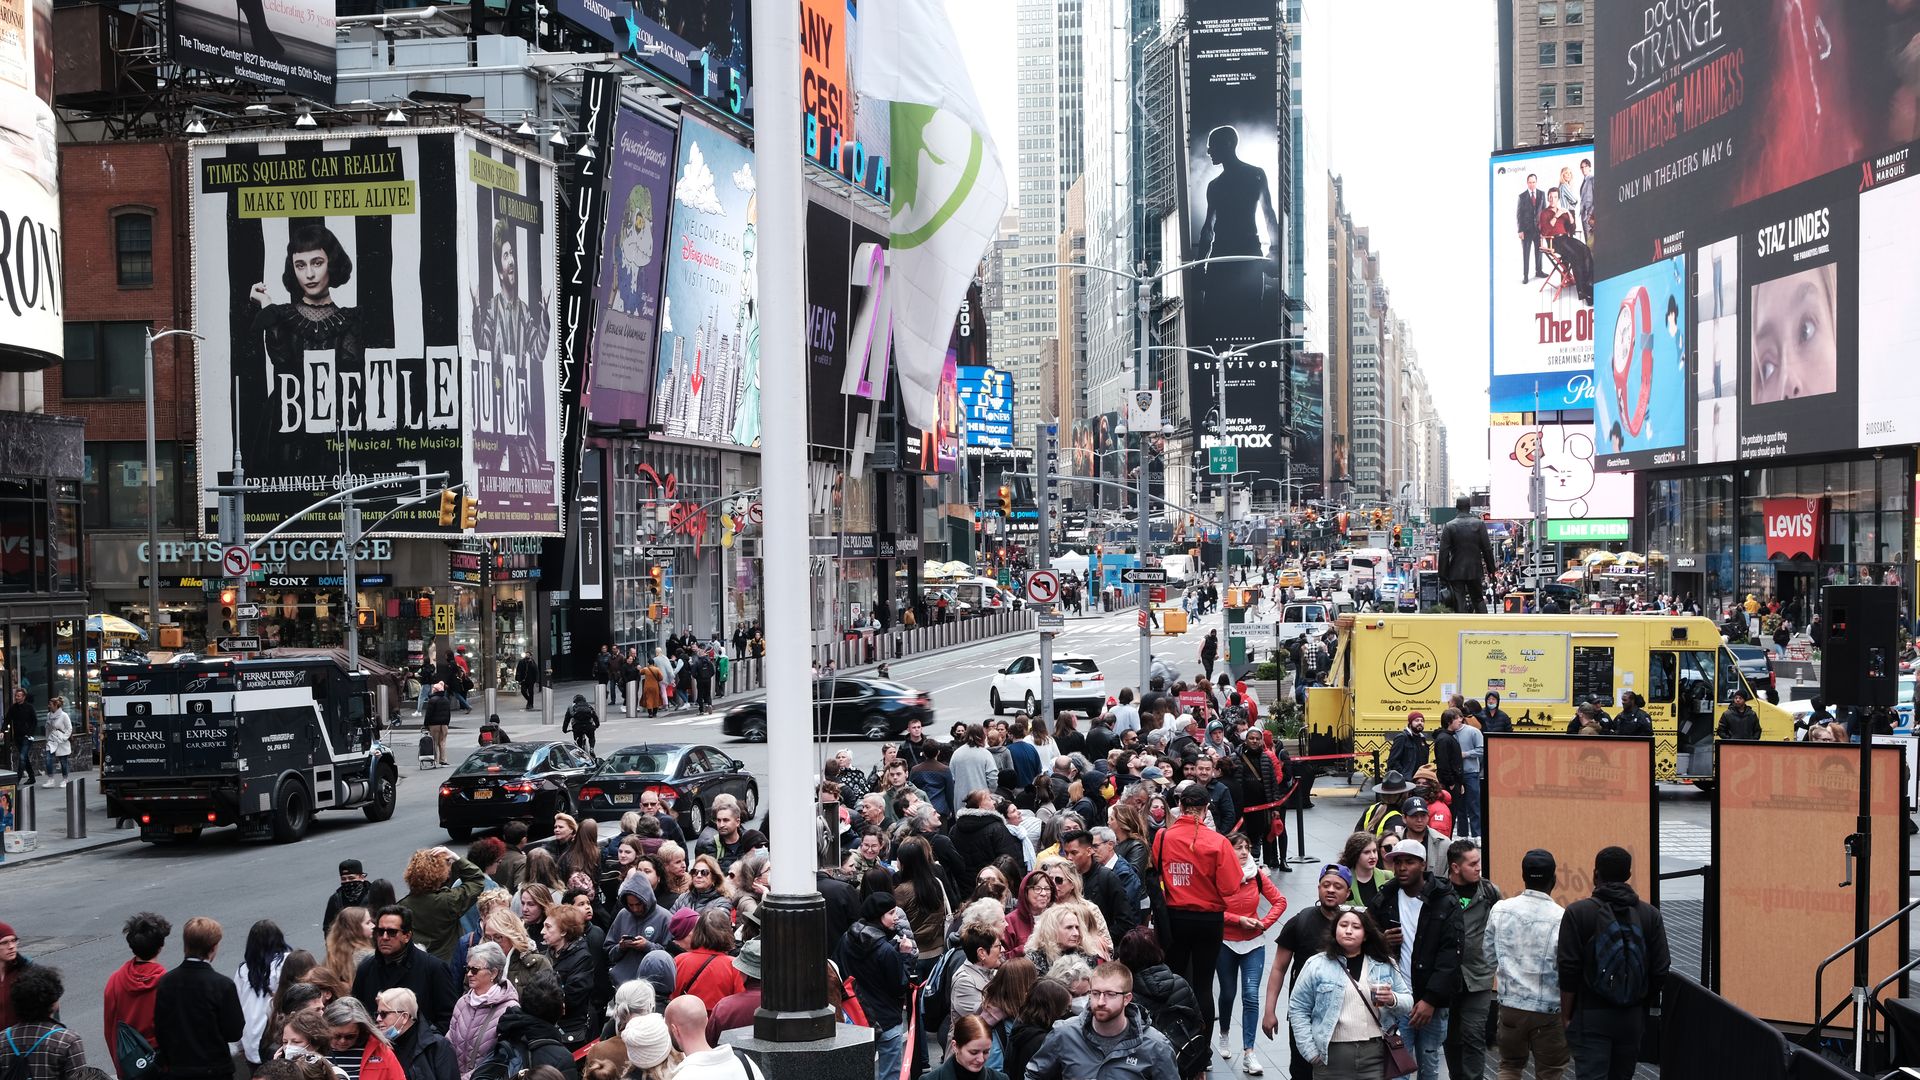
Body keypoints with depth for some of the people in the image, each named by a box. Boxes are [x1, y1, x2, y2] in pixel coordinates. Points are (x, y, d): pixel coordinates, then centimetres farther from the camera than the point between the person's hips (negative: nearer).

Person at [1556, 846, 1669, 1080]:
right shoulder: (1650, 915, 4)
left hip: (1590, 1017, -4)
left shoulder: (1577, 912, -6)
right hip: (1632, 1018, 4)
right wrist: (1643, 1008, 16)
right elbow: (1660, 972, 2)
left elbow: (1568, 972, -10)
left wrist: (1566, 1017, -1)